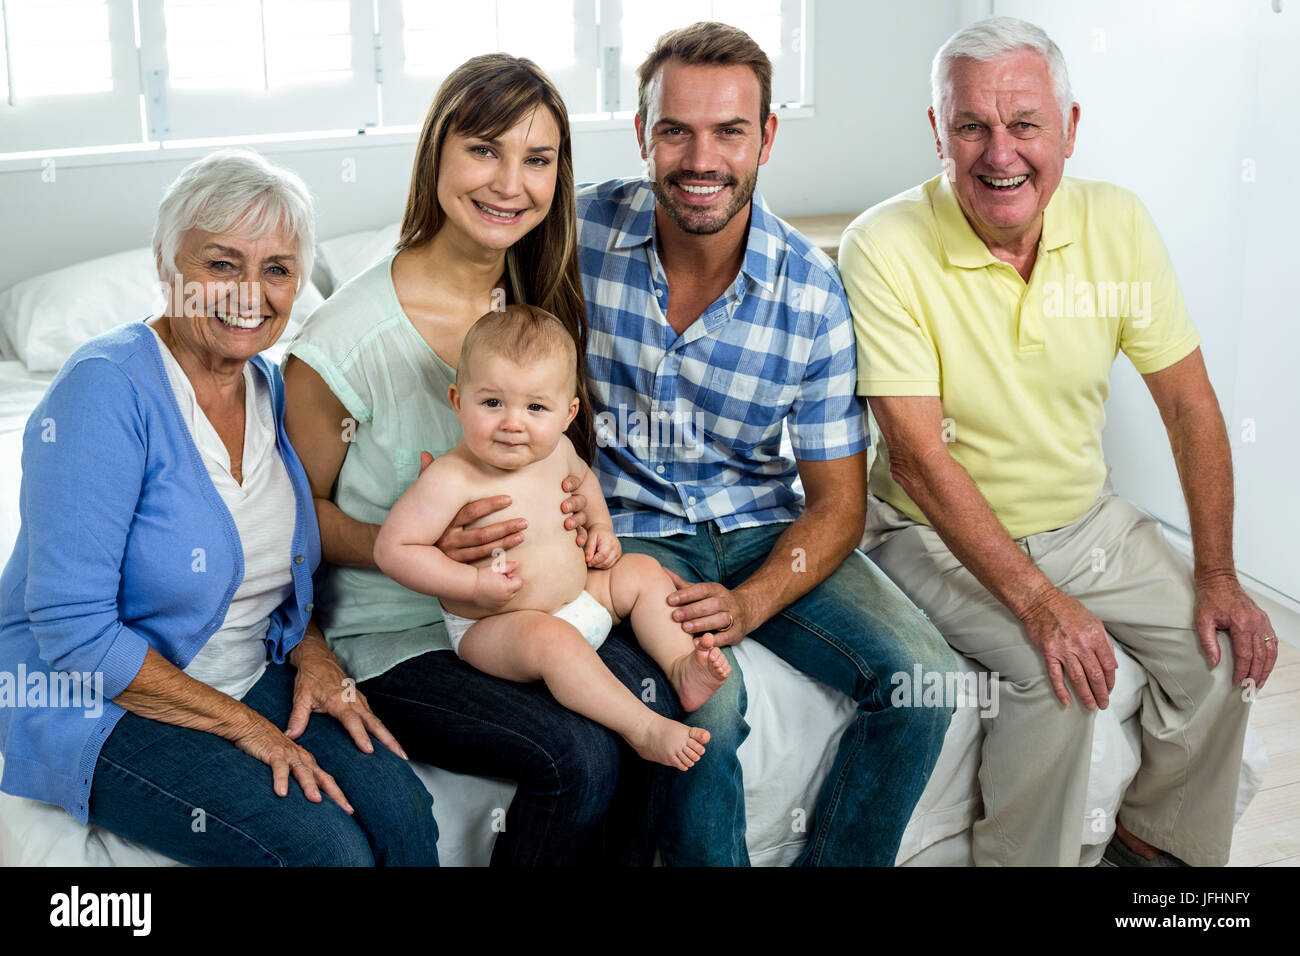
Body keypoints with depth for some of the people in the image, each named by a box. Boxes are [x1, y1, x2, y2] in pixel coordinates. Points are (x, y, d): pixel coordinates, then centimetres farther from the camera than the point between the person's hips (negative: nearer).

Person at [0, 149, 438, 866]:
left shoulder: (272, 388, 3)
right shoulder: (106, 390, -20)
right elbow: (74, 631, -23)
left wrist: (313, 654, -3)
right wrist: (242, 725, -20)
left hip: (253, 675, 7)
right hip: (101, 703, -6)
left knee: (401, 808, -17)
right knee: (322, 845, -23)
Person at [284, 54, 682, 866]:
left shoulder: (542, 306, 2)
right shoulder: (349, 338, -15)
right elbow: (299, 509, -6)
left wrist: (575, 511, -8)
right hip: (390, 634, -5)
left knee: (653, 702, -23)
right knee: (579, 758, -25)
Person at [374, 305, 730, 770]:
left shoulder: (557, 450, -2)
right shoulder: (450, 480, -25)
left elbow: (581, 479, 23)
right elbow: (393, 548, -24)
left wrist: (601, 527, 5)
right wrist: (474, 584, -26)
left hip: (578, 593, 8)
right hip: (493, 627, -8)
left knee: (643, 571, 7)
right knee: (554, 642, -35)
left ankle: (682, 667, -3)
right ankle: (644, 729, -31)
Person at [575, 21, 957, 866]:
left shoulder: (811, 294, -10)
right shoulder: (581, 233, -11)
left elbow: (837, 501, -5)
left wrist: (749, 603, -21)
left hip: (763, 531, 2)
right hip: (627, 531, -2)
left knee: (921, 678, -17)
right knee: (703, 697, -31)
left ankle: (833, 863, 6)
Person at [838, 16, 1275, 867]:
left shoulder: (1115, 223, -7)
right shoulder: (886, 248, -20)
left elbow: (1188, 404, 0)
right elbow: (918, 455, -23)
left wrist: (1217, 575, -5)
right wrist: (1039, 602, -28)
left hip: (1085, 518, 5)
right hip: (940, 533, -5)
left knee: (1222, 652, -8)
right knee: (1058, 674, -26)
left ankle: (1156, 841, 17)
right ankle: (1024, 861, -1)